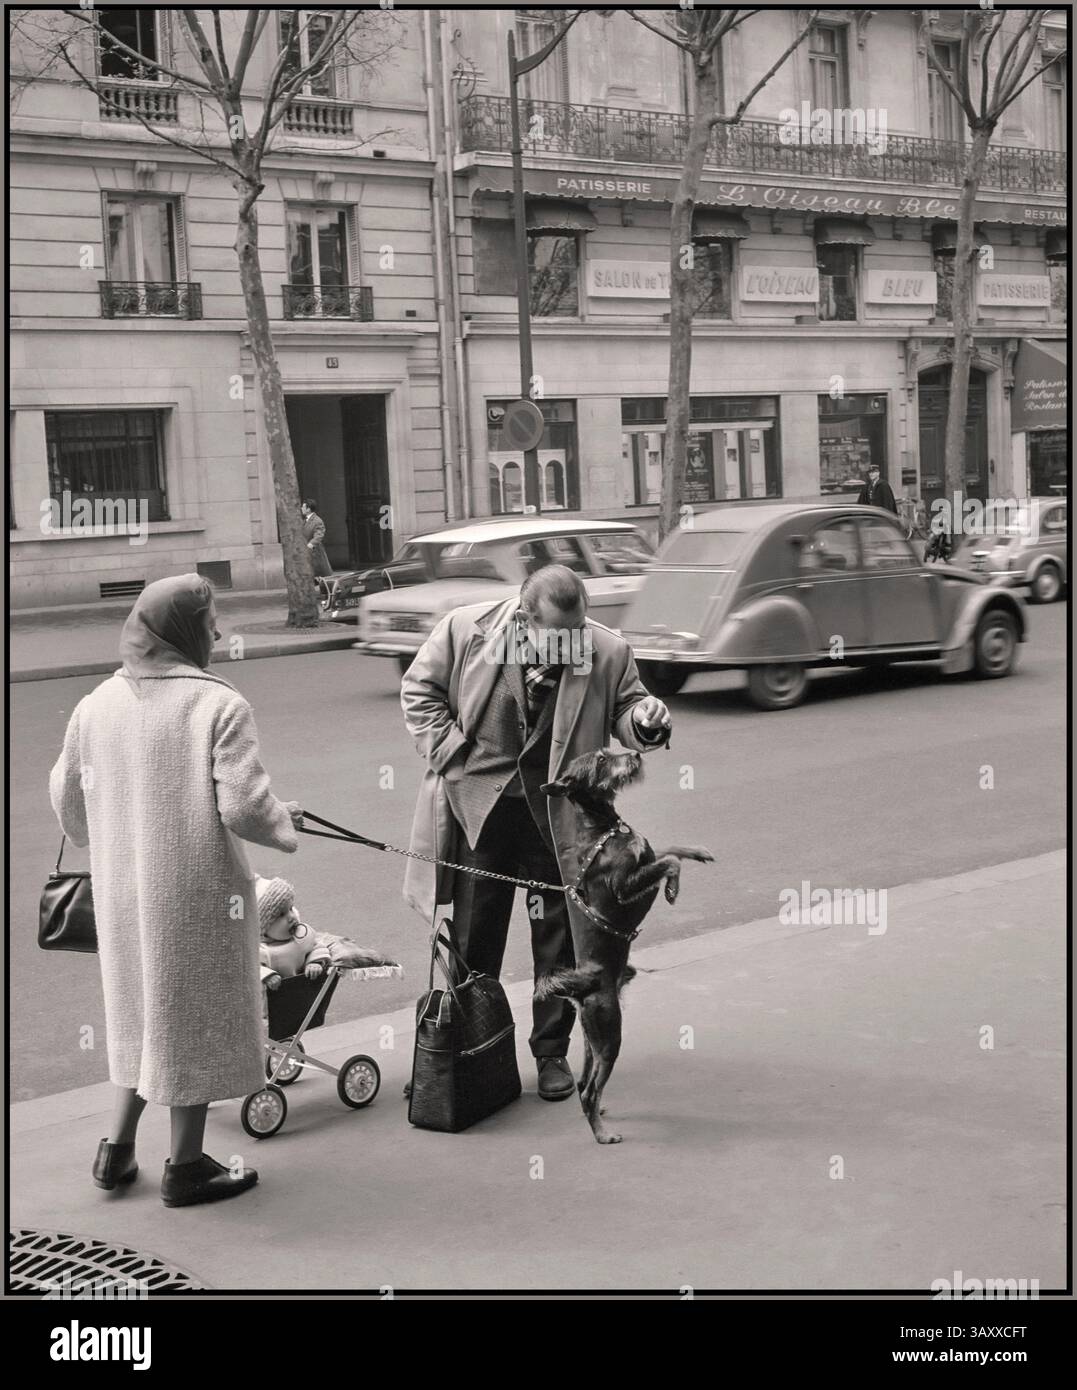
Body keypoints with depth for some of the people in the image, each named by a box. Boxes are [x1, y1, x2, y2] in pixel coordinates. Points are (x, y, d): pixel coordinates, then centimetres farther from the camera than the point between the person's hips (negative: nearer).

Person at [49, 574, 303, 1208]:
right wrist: (285, 824, -1)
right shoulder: (219, 705, -16)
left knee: (142, 1009, 23)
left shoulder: (96, 704, 1)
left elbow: (67, 797, 9)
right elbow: (242, 804, -21)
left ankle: (118, 1147, 28)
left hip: (121, 889, 6)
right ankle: (186, 1166, 19)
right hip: (198, 889, -5)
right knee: (195, 1015, 9)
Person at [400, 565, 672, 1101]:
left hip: (558, 813, 0)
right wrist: (449, 752, -8)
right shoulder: (464, 630, -10)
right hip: (479, 804, 0)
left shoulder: (608, 652, -9)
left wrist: (644, 720, -20)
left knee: (558, 936, 9)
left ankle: (552, 1052, 23)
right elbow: (419, 689, 2)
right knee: (473, 934, 10)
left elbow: (623, 710, 4)